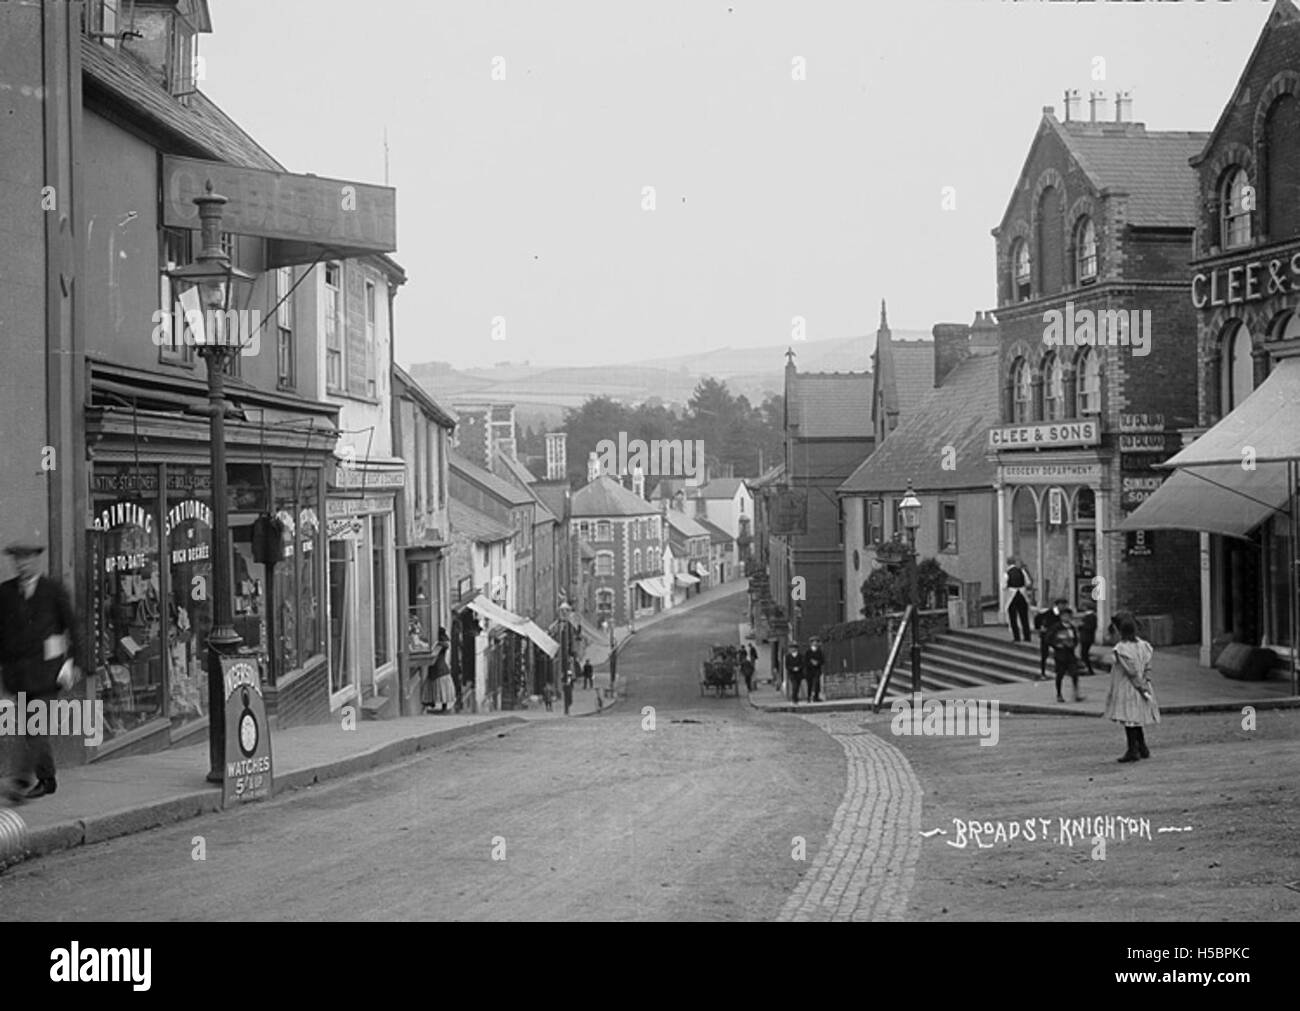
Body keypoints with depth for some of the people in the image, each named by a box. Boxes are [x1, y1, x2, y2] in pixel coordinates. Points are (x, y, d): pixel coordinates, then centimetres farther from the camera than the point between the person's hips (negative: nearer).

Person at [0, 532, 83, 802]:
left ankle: (25, 778, -17)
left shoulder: (53, 590, 2)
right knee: (32, 725, 9)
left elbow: (71, 626, 4)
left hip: (46, 667, -4)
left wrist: (74, 662, 1)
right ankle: (46, 778, 19)